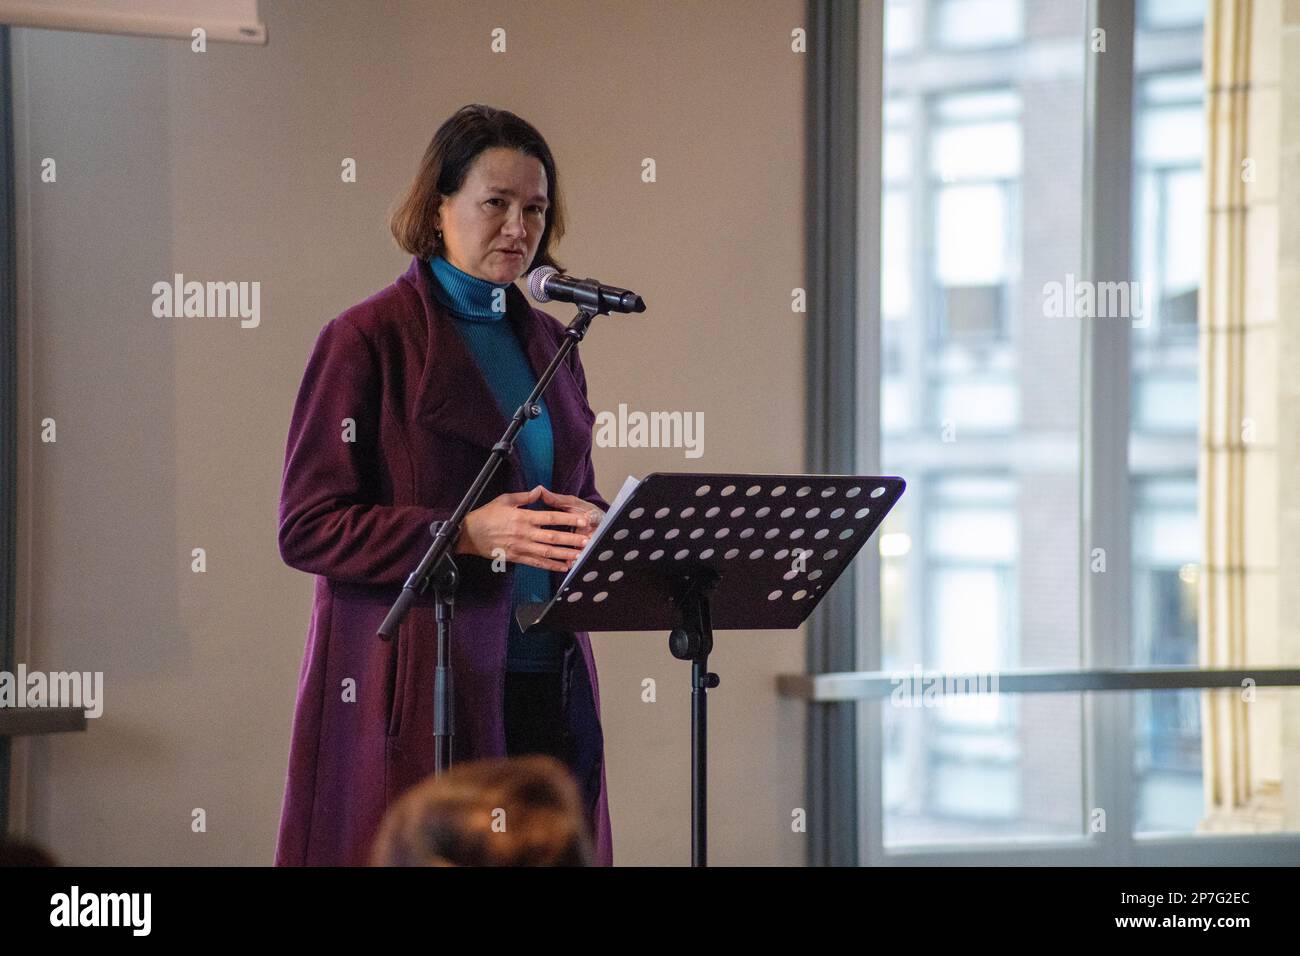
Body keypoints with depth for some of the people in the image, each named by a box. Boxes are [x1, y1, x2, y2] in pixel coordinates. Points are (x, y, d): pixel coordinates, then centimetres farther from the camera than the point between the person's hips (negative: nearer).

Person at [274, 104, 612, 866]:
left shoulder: (548, 342, 16)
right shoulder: (370, 339, -3)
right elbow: (308, 529, -9)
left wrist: (593, 523, -2)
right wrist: (467, 532, -18)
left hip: (546, 682, 6)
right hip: (418, 691, -6)